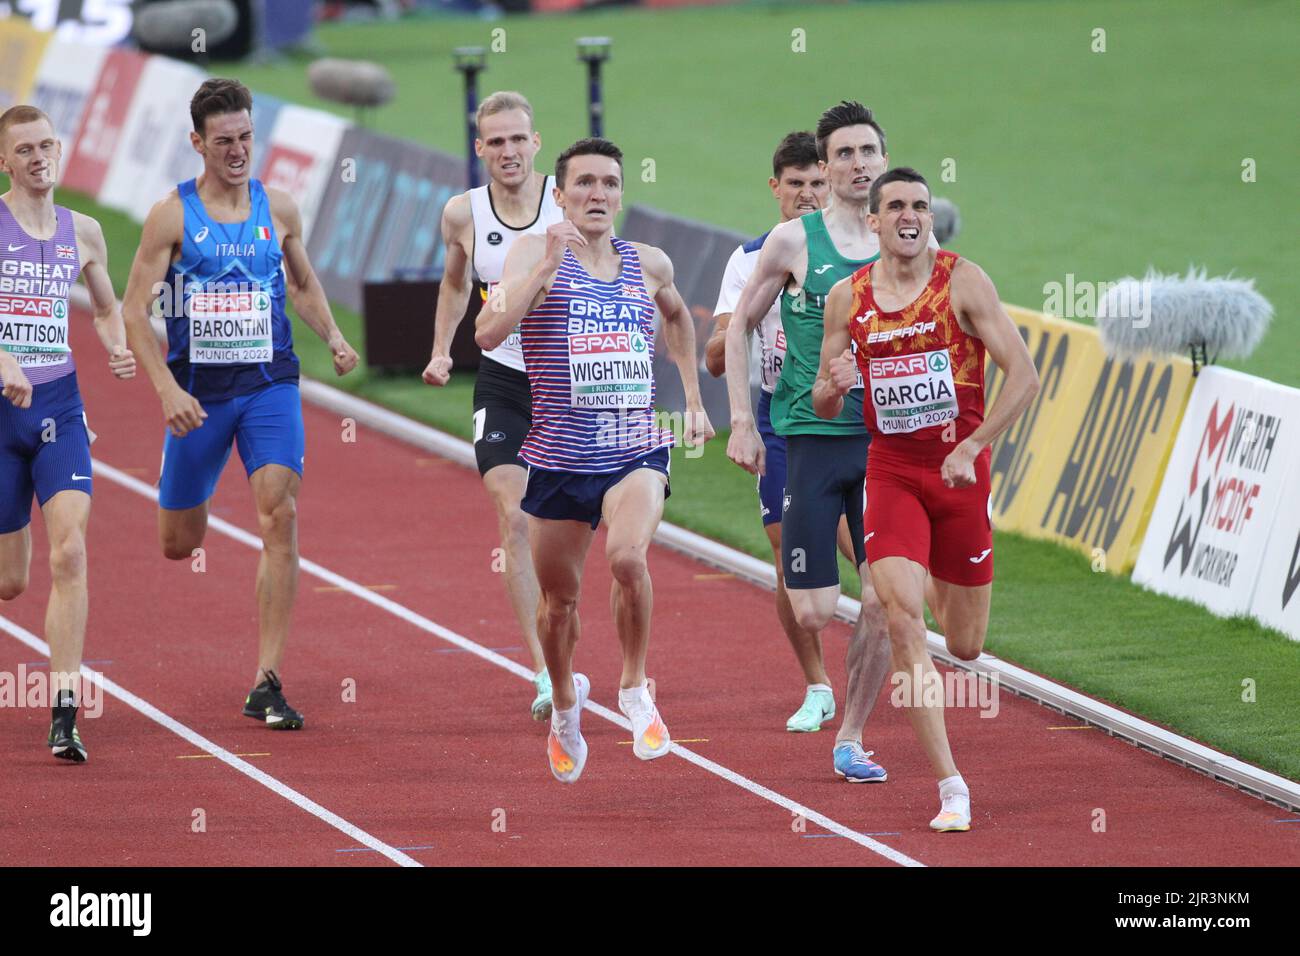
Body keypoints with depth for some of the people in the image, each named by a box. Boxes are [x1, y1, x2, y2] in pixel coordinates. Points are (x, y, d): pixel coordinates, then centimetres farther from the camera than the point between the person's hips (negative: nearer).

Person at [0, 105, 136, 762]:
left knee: (70, 554, -16)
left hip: (60, 407, 3)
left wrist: (117, 349, 3)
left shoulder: (82, 233, 9)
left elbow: (106, 307, 24)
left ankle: (64, 714, -18)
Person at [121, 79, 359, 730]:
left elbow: (304, 285, 20)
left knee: (280, 513, -19)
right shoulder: (172, 216, -6)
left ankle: (266, 685, -18)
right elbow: (134, 310, -5)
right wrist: (166, 388, -16)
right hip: (198, 392, -1)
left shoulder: (279, 210, 4)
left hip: (270, 384, 1)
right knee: (179, 545, 8)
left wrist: (334, 339, 2)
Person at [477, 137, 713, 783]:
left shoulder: (649, 265, 7)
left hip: (636, 451, 0)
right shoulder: (536, 253, -4)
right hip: (558, 456, 0)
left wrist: (693, 399, 28)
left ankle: (635, 689, -6)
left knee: (627, 556, -28)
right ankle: (564, 705, 42)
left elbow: (677, 316, 32)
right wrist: (547, 265, -26)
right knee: (558, 599, 12)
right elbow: (488, 333, -21)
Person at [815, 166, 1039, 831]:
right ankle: (950, 787, -14)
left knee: (965, 646, 8)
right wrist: (833, 385, -13)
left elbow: (1024, 375, -10)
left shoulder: (962, 281, -7)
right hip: (891, 471, 1)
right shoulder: (847, 297, 3)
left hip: (961, 471, -1)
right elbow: (823, 406, 12)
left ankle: (947, 588, 49)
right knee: (900, 616, -20)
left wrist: (971, 450, -19)